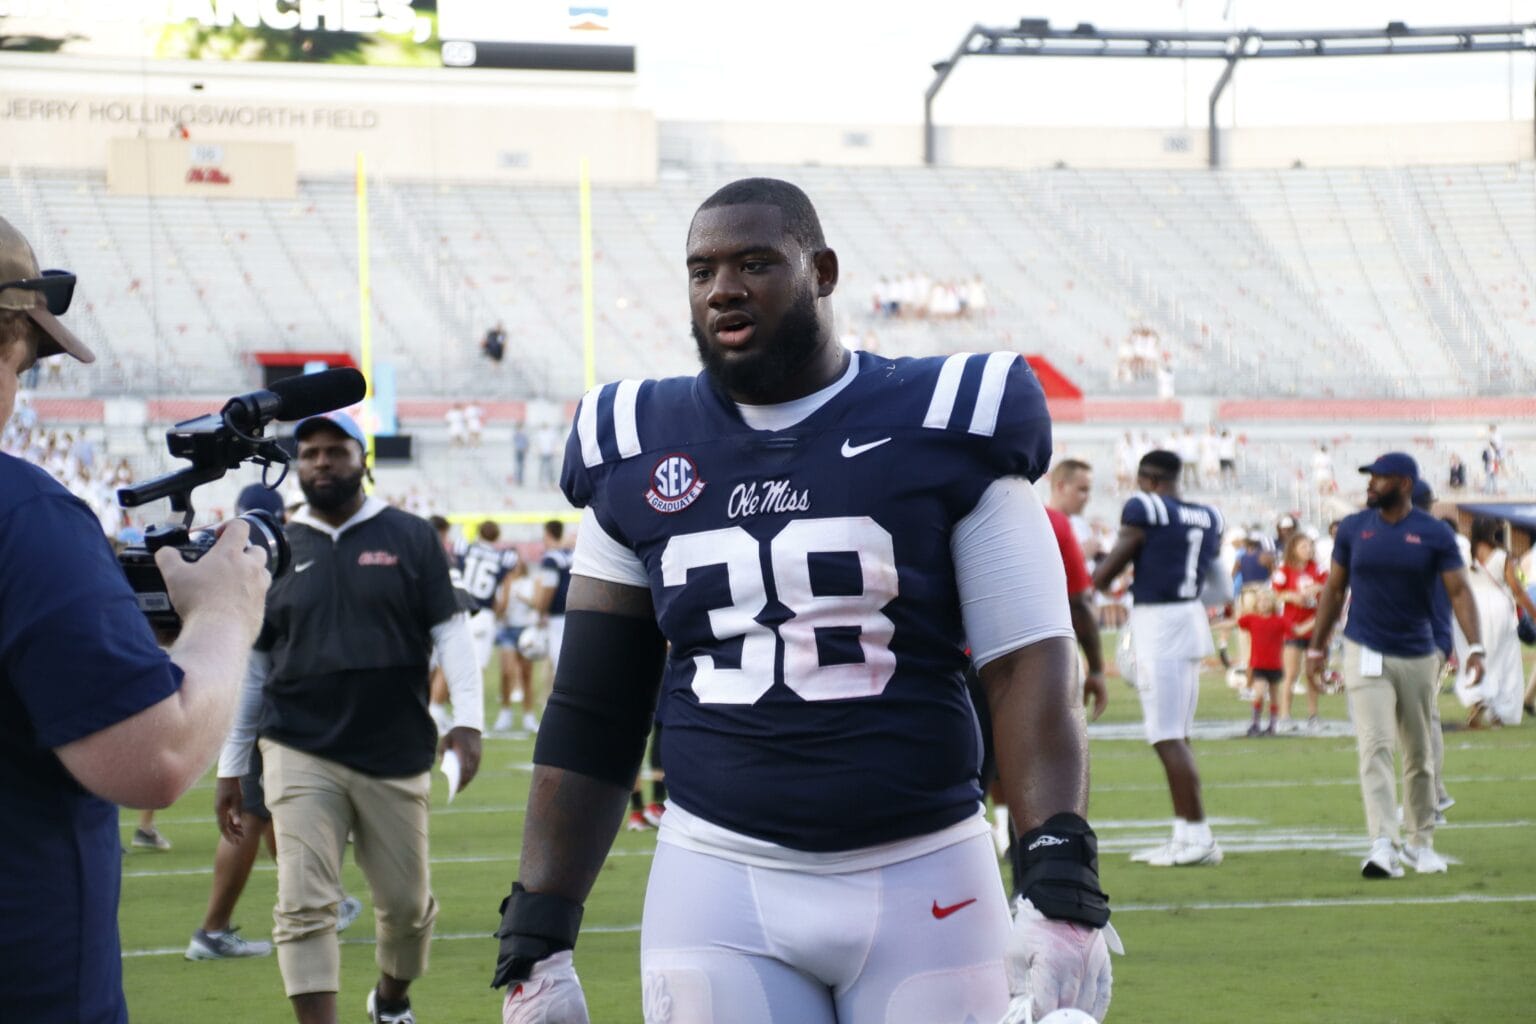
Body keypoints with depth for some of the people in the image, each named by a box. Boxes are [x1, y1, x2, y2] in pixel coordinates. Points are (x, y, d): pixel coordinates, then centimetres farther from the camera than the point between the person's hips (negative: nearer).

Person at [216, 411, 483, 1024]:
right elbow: (251, 664, 12)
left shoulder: (410, 538, 4)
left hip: (396, 756, 0)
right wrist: (231, 768, 11)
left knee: (406, 904, 9)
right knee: (304, 907, -11)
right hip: (301, 755, 0)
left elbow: (449, 631, 2)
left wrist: (467, 719, -12)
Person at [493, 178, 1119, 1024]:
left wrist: (1063, 893, -17)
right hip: (721, 888, 2)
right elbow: (591, 714, 10)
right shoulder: (636, 454, 7)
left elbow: (1029, 671, -5)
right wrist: (535, 942, 6)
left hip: (921, 886, -2)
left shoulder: (942, 428, -1)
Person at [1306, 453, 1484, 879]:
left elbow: (1458, 591, -7)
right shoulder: (1353, 528, 2)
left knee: (1419, 754, 9)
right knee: (1376, 747, -13)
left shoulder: (1434, 534, -3)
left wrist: (1475, 646, -19)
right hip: (1367, 655, 0)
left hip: (1419, 658, 1)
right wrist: (1316, 648, 8)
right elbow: (1334, 589, 9)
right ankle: (1383, 845, -22)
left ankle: (1420, 843, 23)